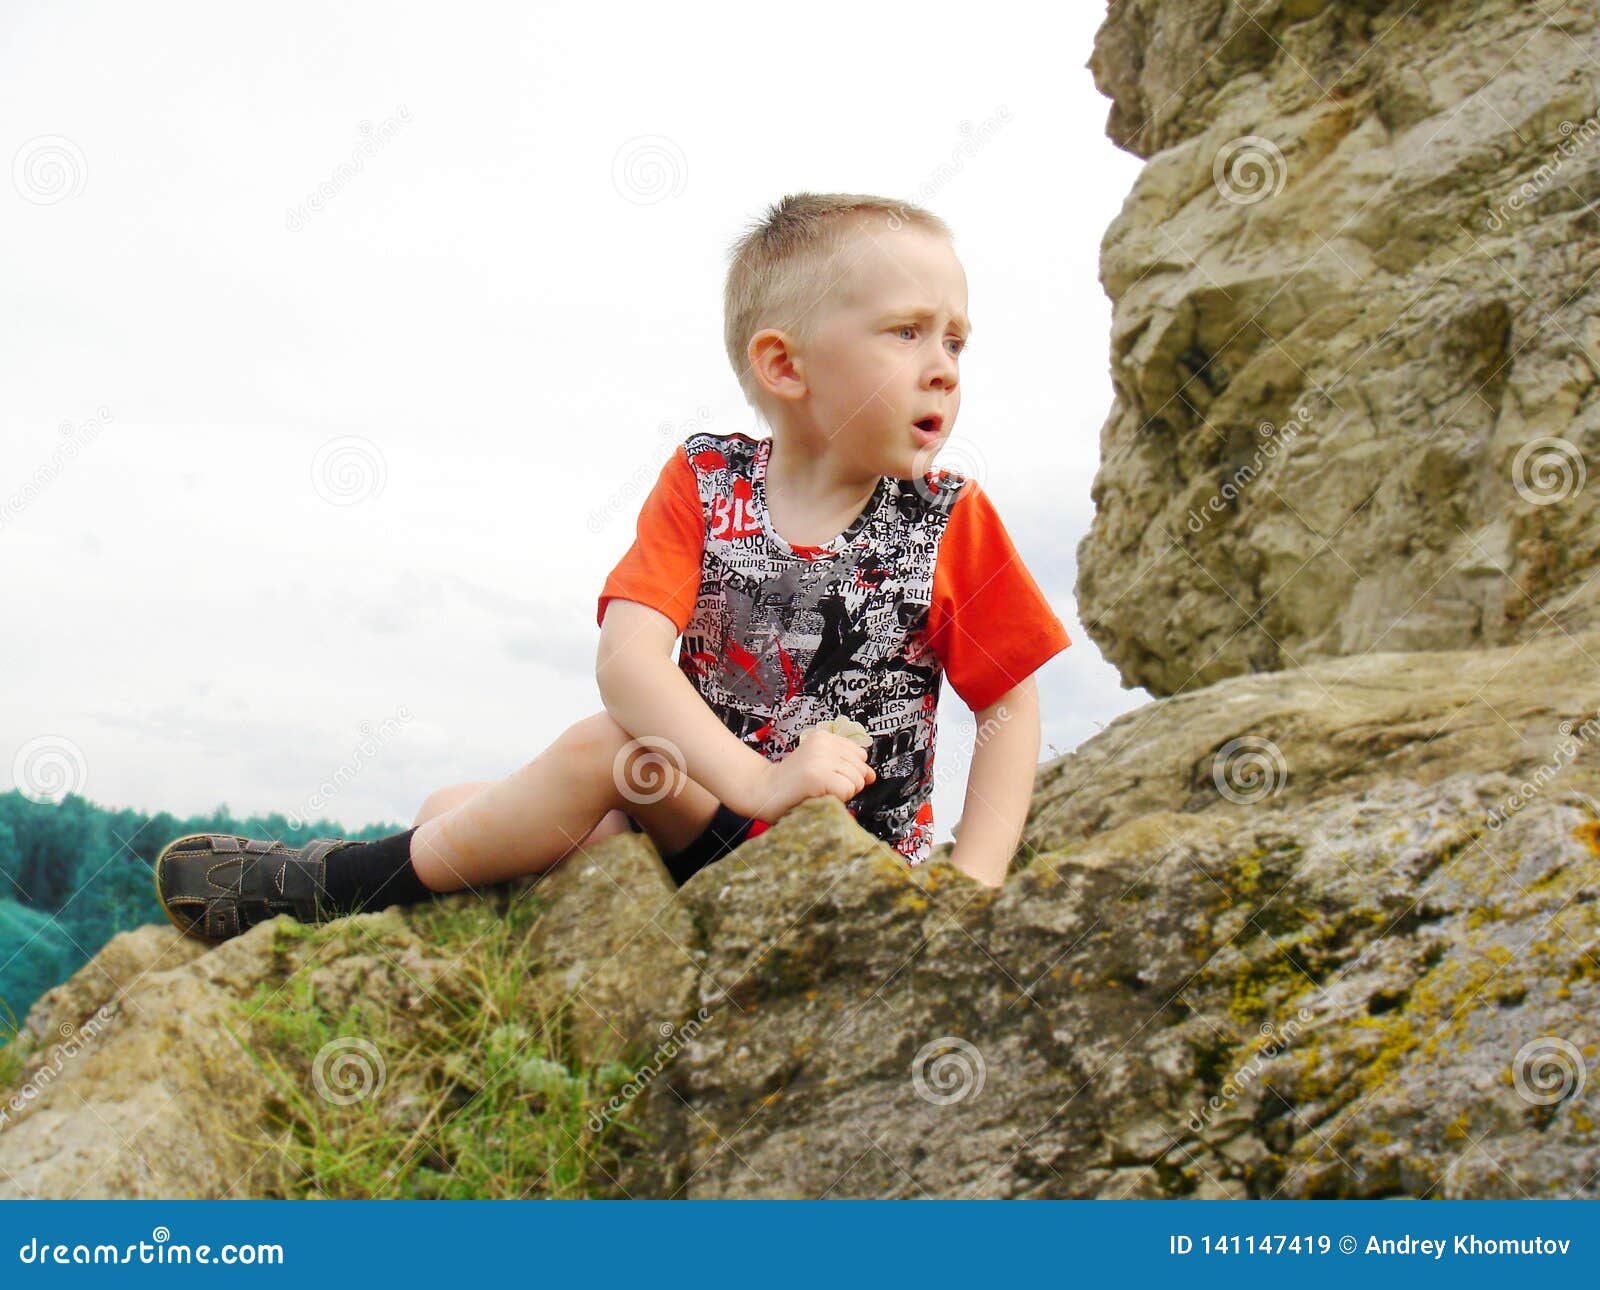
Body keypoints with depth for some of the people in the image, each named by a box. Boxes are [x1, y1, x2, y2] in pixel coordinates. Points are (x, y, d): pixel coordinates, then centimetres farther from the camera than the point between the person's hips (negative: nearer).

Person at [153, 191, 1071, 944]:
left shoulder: (951, 519, -6)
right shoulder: (705, 482, -5)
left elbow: (1012, 701, -2)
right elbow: (628, 657, -17)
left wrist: (970, 883, -15)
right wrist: (761, 779, -32)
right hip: (699, 807, 4)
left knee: (605, 750, -24)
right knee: (457, 813, -3)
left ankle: (336, 883, -12)